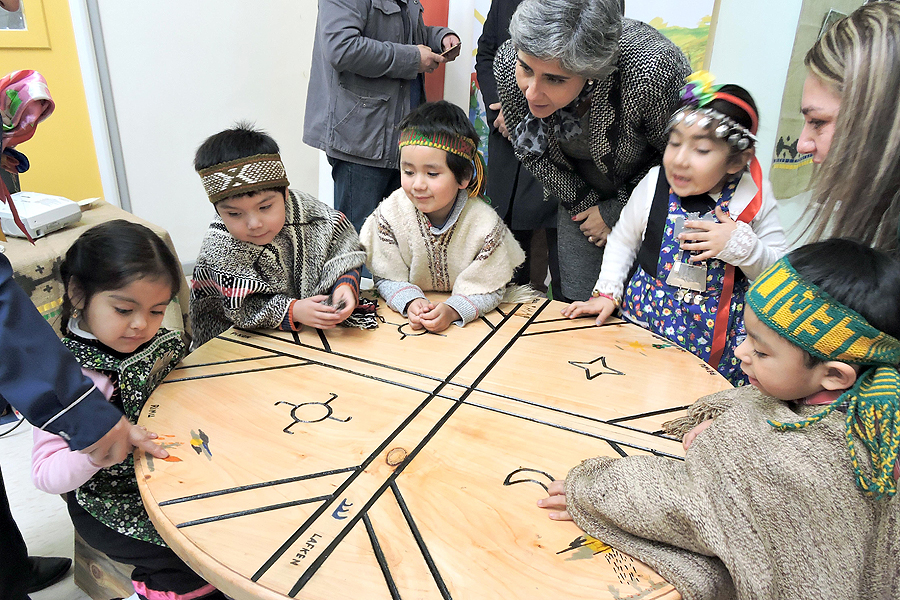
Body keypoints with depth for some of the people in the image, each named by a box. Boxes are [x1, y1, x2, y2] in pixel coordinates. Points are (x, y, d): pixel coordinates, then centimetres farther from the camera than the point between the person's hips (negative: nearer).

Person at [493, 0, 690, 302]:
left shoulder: (652, 70, -40)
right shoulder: (508, 63, -27)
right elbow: (533, 152, -7)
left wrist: (617, 211, -14)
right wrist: (585, 204, -5)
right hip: (581, 192, 3)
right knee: (576, 301, 7)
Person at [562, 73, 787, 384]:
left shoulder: (753, 198, -10)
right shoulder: (654, 185, -8)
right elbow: (623, 239, 7)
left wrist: (741, 245, -21)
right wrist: (607, 292, 1)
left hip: (717, 330, 0)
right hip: (646, 312, 1)